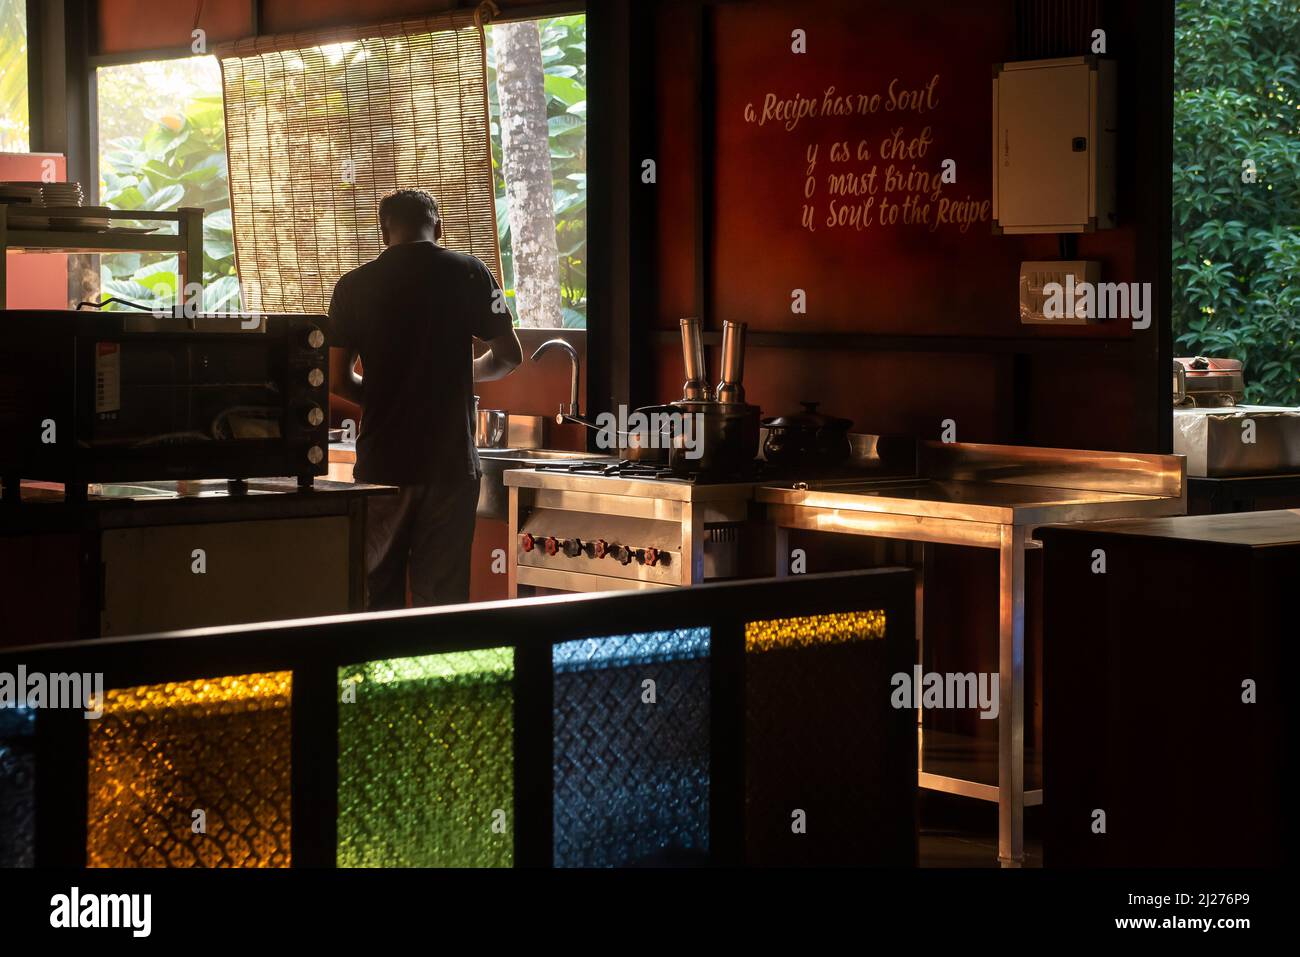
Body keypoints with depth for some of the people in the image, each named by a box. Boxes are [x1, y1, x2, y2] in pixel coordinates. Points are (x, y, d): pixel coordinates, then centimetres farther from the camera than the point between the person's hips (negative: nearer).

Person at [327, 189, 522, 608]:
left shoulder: (353, 286, 1)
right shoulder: (469, 274, -1)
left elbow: (338, 381, 3)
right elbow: (509, 356, 6)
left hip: (382, 463, 1)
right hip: (451, 463, 0)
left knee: (377, 593, 9)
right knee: (443, 594, 4)